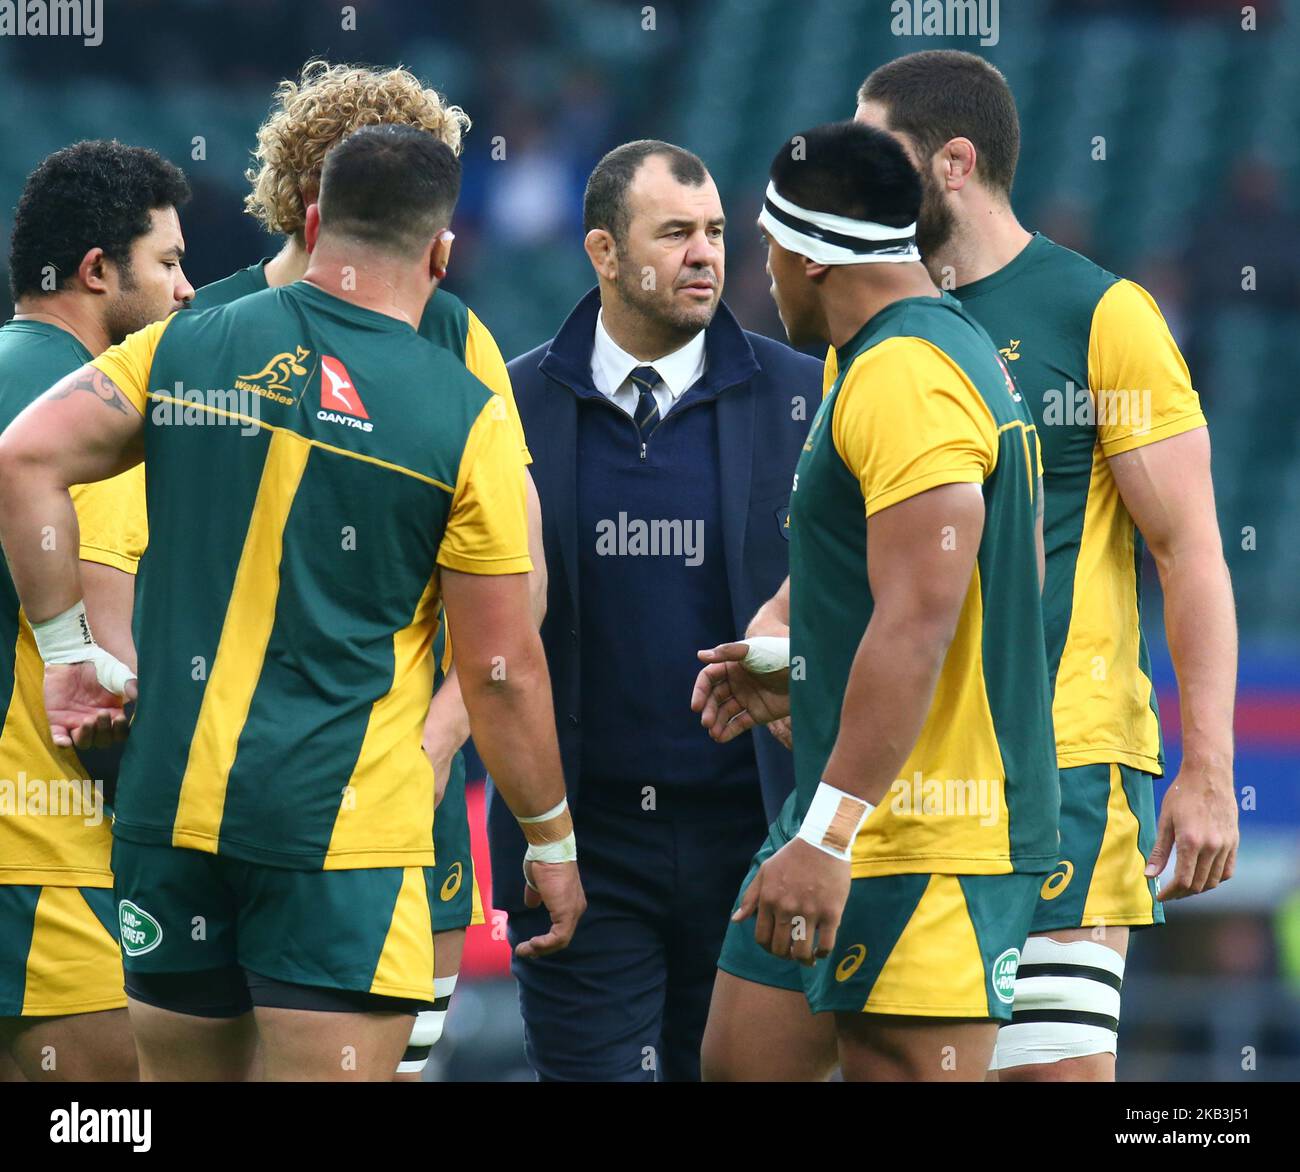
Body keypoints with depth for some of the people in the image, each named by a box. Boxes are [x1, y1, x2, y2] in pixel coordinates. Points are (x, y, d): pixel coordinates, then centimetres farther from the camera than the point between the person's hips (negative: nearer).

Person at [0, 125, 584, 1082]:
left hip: (169, 801, 4)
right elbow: (502, 669, -2)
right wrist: (551, 841, 10)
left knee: (182, 1072, 14)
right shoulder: (465, 419, -5)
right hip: (341, 825, -4)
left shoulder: (186, 349, 5)